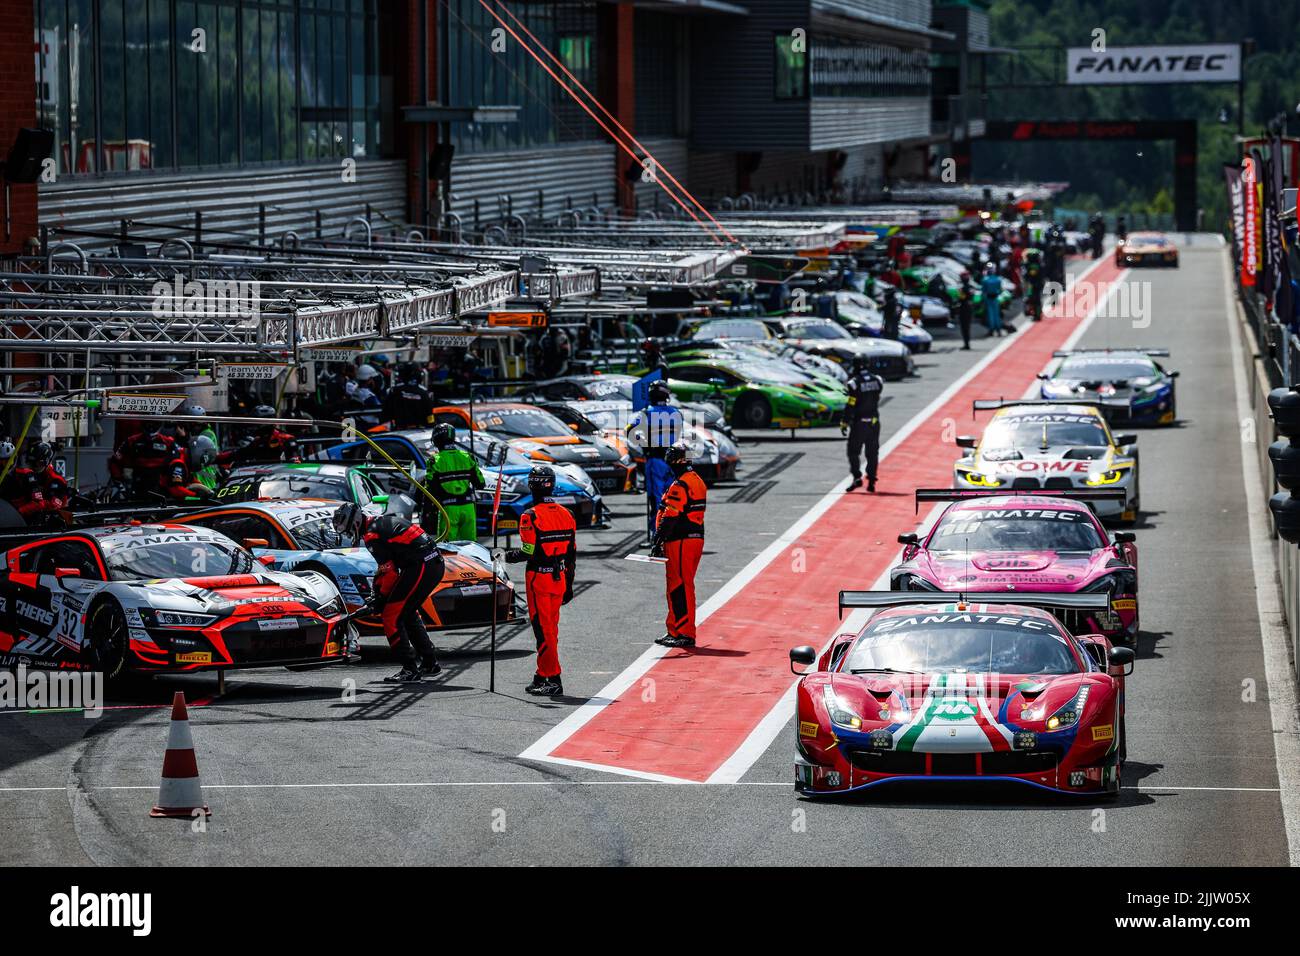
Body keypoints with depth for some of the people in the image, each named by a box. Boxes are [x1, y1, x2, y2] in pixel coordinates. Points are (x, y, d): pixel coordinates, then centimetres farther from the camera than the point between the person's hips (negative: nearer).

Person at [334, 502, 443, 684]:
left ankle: (410, 670, -8)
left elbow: (389, 571, -10)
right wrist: (376, 590, 23)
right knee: (408, 613, 26)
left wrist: (381, 597, 3)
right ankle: (430, 663, 31)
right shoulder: (382, 522, 20)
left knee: (391, 616, -5)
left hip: (421, 566, -10)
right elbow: (384, 566, 26)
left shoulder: (372, 535, -10)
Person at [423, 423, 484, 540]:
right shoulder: (467, 457, 6)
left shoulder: (435, 461, -5)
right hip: (467, 507, 4)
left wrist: (426, 512, 1)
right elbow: (480, 483, 10)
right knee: (470, 543, 10)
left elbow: (430, 489, -6)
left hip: (448, 509, -4)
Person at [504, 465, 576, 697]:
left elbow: (530, 551, -19)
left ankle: (552, 679, -8)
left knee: (543, 629, -4)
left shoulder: (531, 516, -13)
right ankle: (543, 675, 23)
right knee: (550, 628, 15)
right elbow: (572, 554, 11)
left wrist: (512, 556, 2)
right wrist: (568, 585, 19)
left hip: (538, 580, -7)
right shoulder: (565, 514, 8)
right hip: (559, 579, 7)